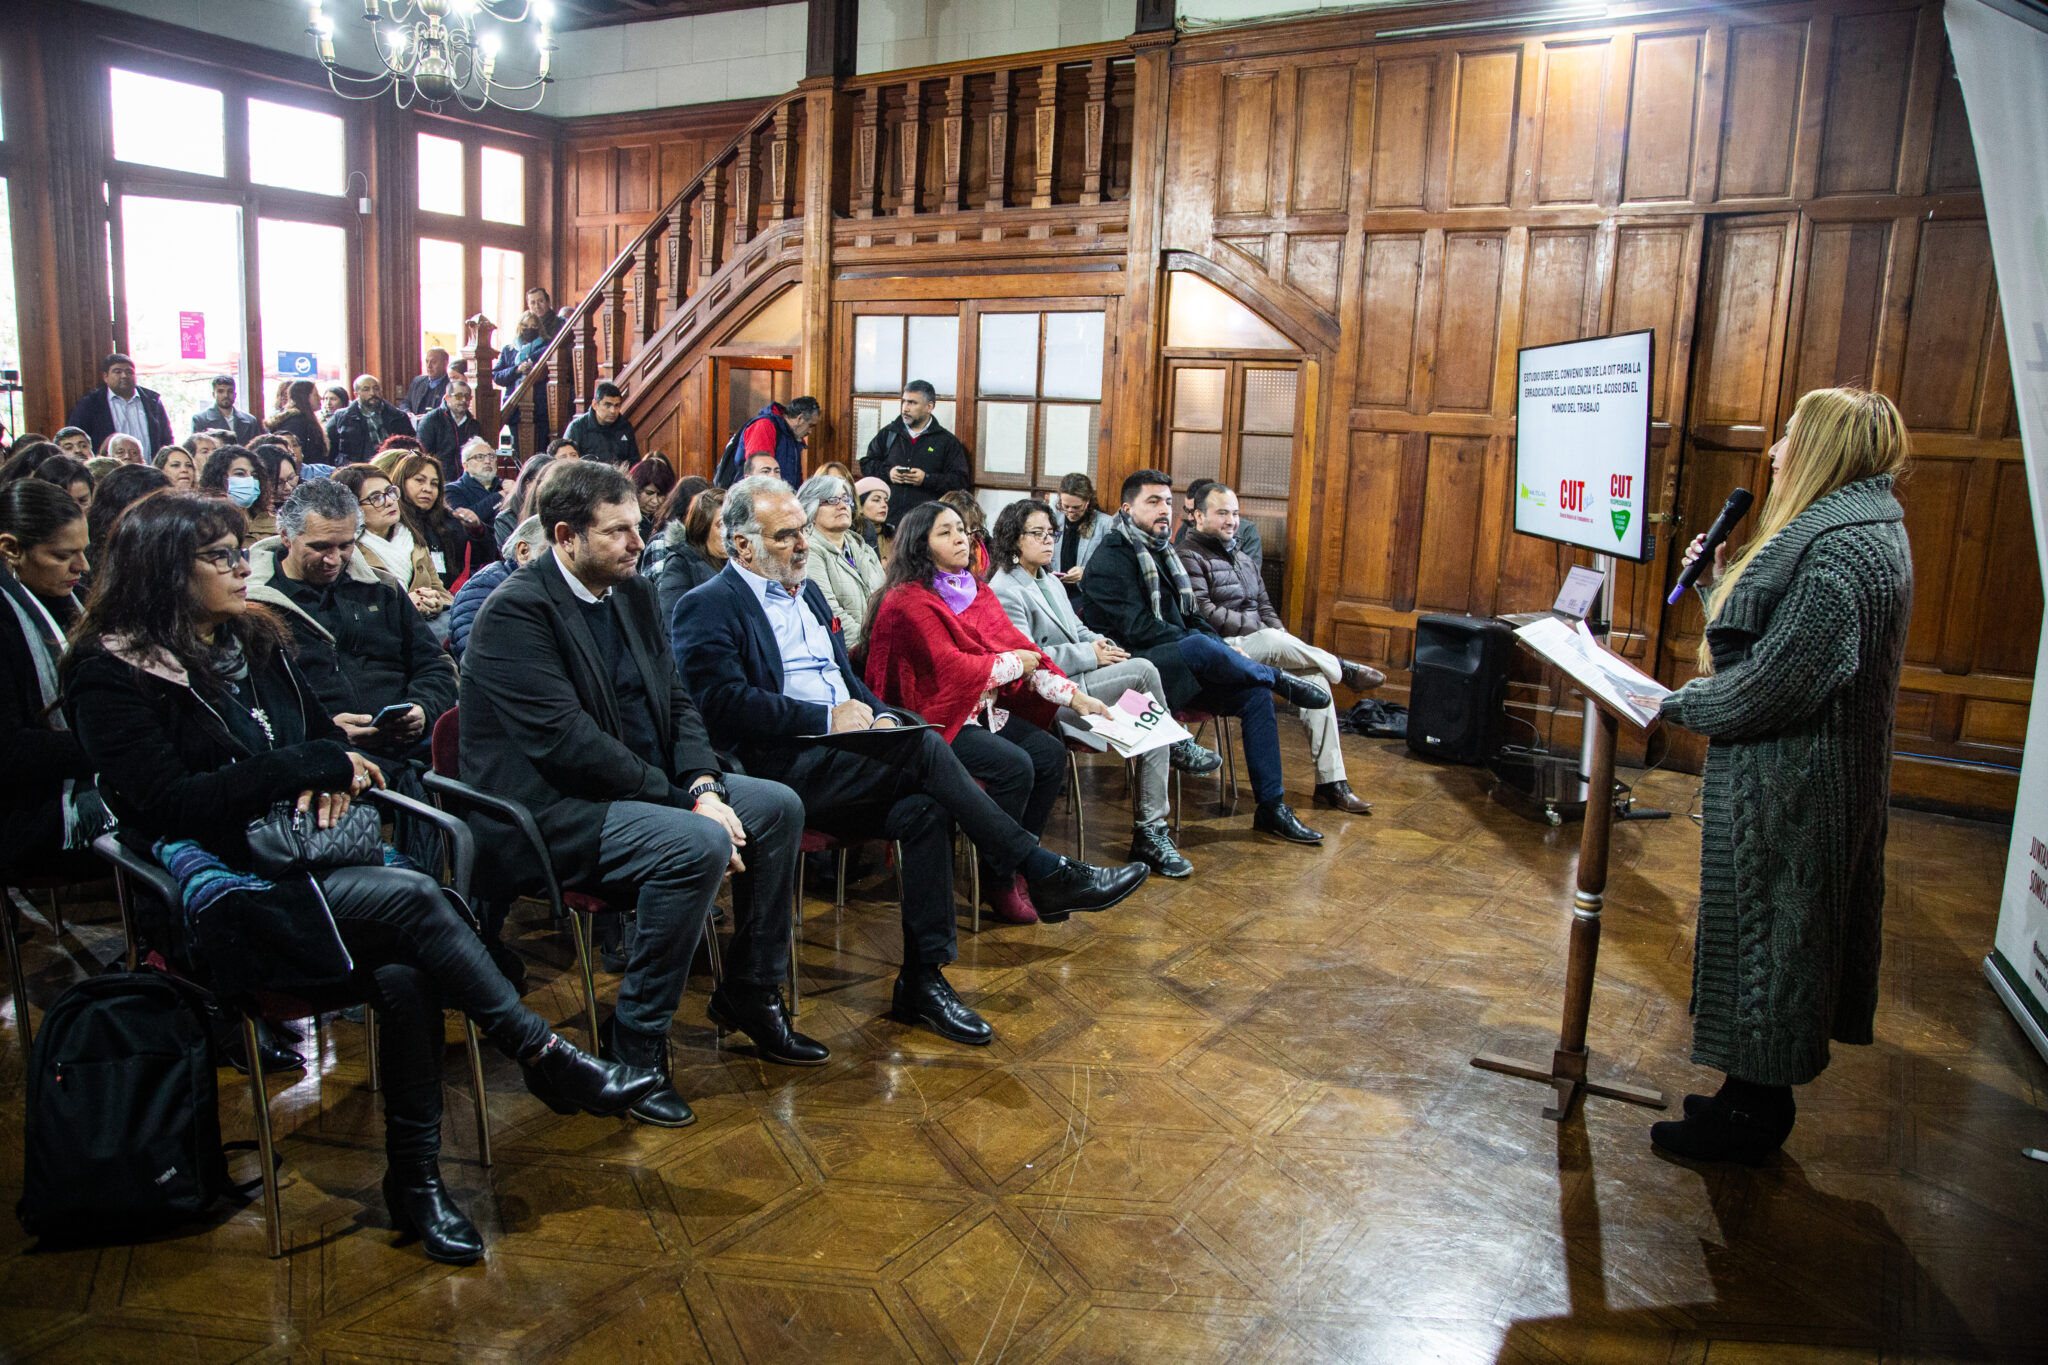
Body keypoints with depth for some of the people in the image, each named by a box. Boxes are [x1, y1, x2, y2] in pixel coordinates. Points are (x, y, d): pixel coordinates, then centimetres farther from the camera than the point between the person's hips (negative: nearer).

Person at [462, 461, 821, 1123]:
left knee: (778, 807, 1)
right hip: (553, 808, -9)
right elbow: (568, 741, -24)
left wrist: (704, 784, -9)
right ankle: (634, 1041, -14)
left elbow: (675, 699, 11)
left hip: (644, 786, 9)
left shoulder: (634, 591, 9)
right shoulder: (516, 612, -17)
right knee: (699, 845, -30)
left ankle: (749, 994, 15)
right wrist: (686, 801, -22)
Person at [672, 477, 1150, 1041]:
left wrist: (879, 716, 3)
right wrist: (826, 718, -17)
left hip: (845, 749, 7)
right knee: (925, 748, -26)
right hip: (782, 766, -7)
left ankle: (923, 981, -16)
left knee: (923, 810, -23)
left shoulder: (807, 591, 24)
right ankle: (1045, 875, -18)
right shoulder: (707, 608, -2)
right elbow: (724, 702, -16)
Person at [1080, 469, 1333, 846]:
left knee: (1254, 692, -9)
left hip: (1178, 667, 9)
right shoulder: (1111, 558, -8)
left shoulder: (1161, 553, 20)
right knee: (1199, 647, -37)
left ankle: (1272, 806, -7)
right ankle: (1280, 680, -12)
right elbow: (1137, 628, -18)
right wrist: (1209, 647, -19)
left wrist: (1221, 650, 2)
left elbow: (1188, 616, 22)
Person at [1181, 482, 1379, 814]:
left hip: (1261, 648, 8)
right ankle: (1343, 669, -10)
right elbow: (1203, 613, -16)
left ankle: (1331, 783, -11)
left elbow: (1265, 608, 23)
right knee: (1273, 640, -36)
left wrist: (1286, 644, 3)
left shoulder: (1244, 559, 25)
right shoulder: (1189, 557, -4)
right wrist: (1255, 627, -15)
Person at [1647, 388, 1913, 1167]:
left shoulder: (1846, 542, -21)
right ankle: (1755, 1099, 29)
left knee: (1766, 930, 1)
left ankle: (1755, 1115, 16)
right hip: (1782, 774, 11)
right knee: (1765, 929, 17)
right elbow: (1776, 641, 15)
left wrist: (1681, 706, -15)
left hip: (1793, 783, -11)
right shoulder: (1848, 529, 14)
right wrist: (1723, 578, 8)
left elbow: (1787, 674, -25)